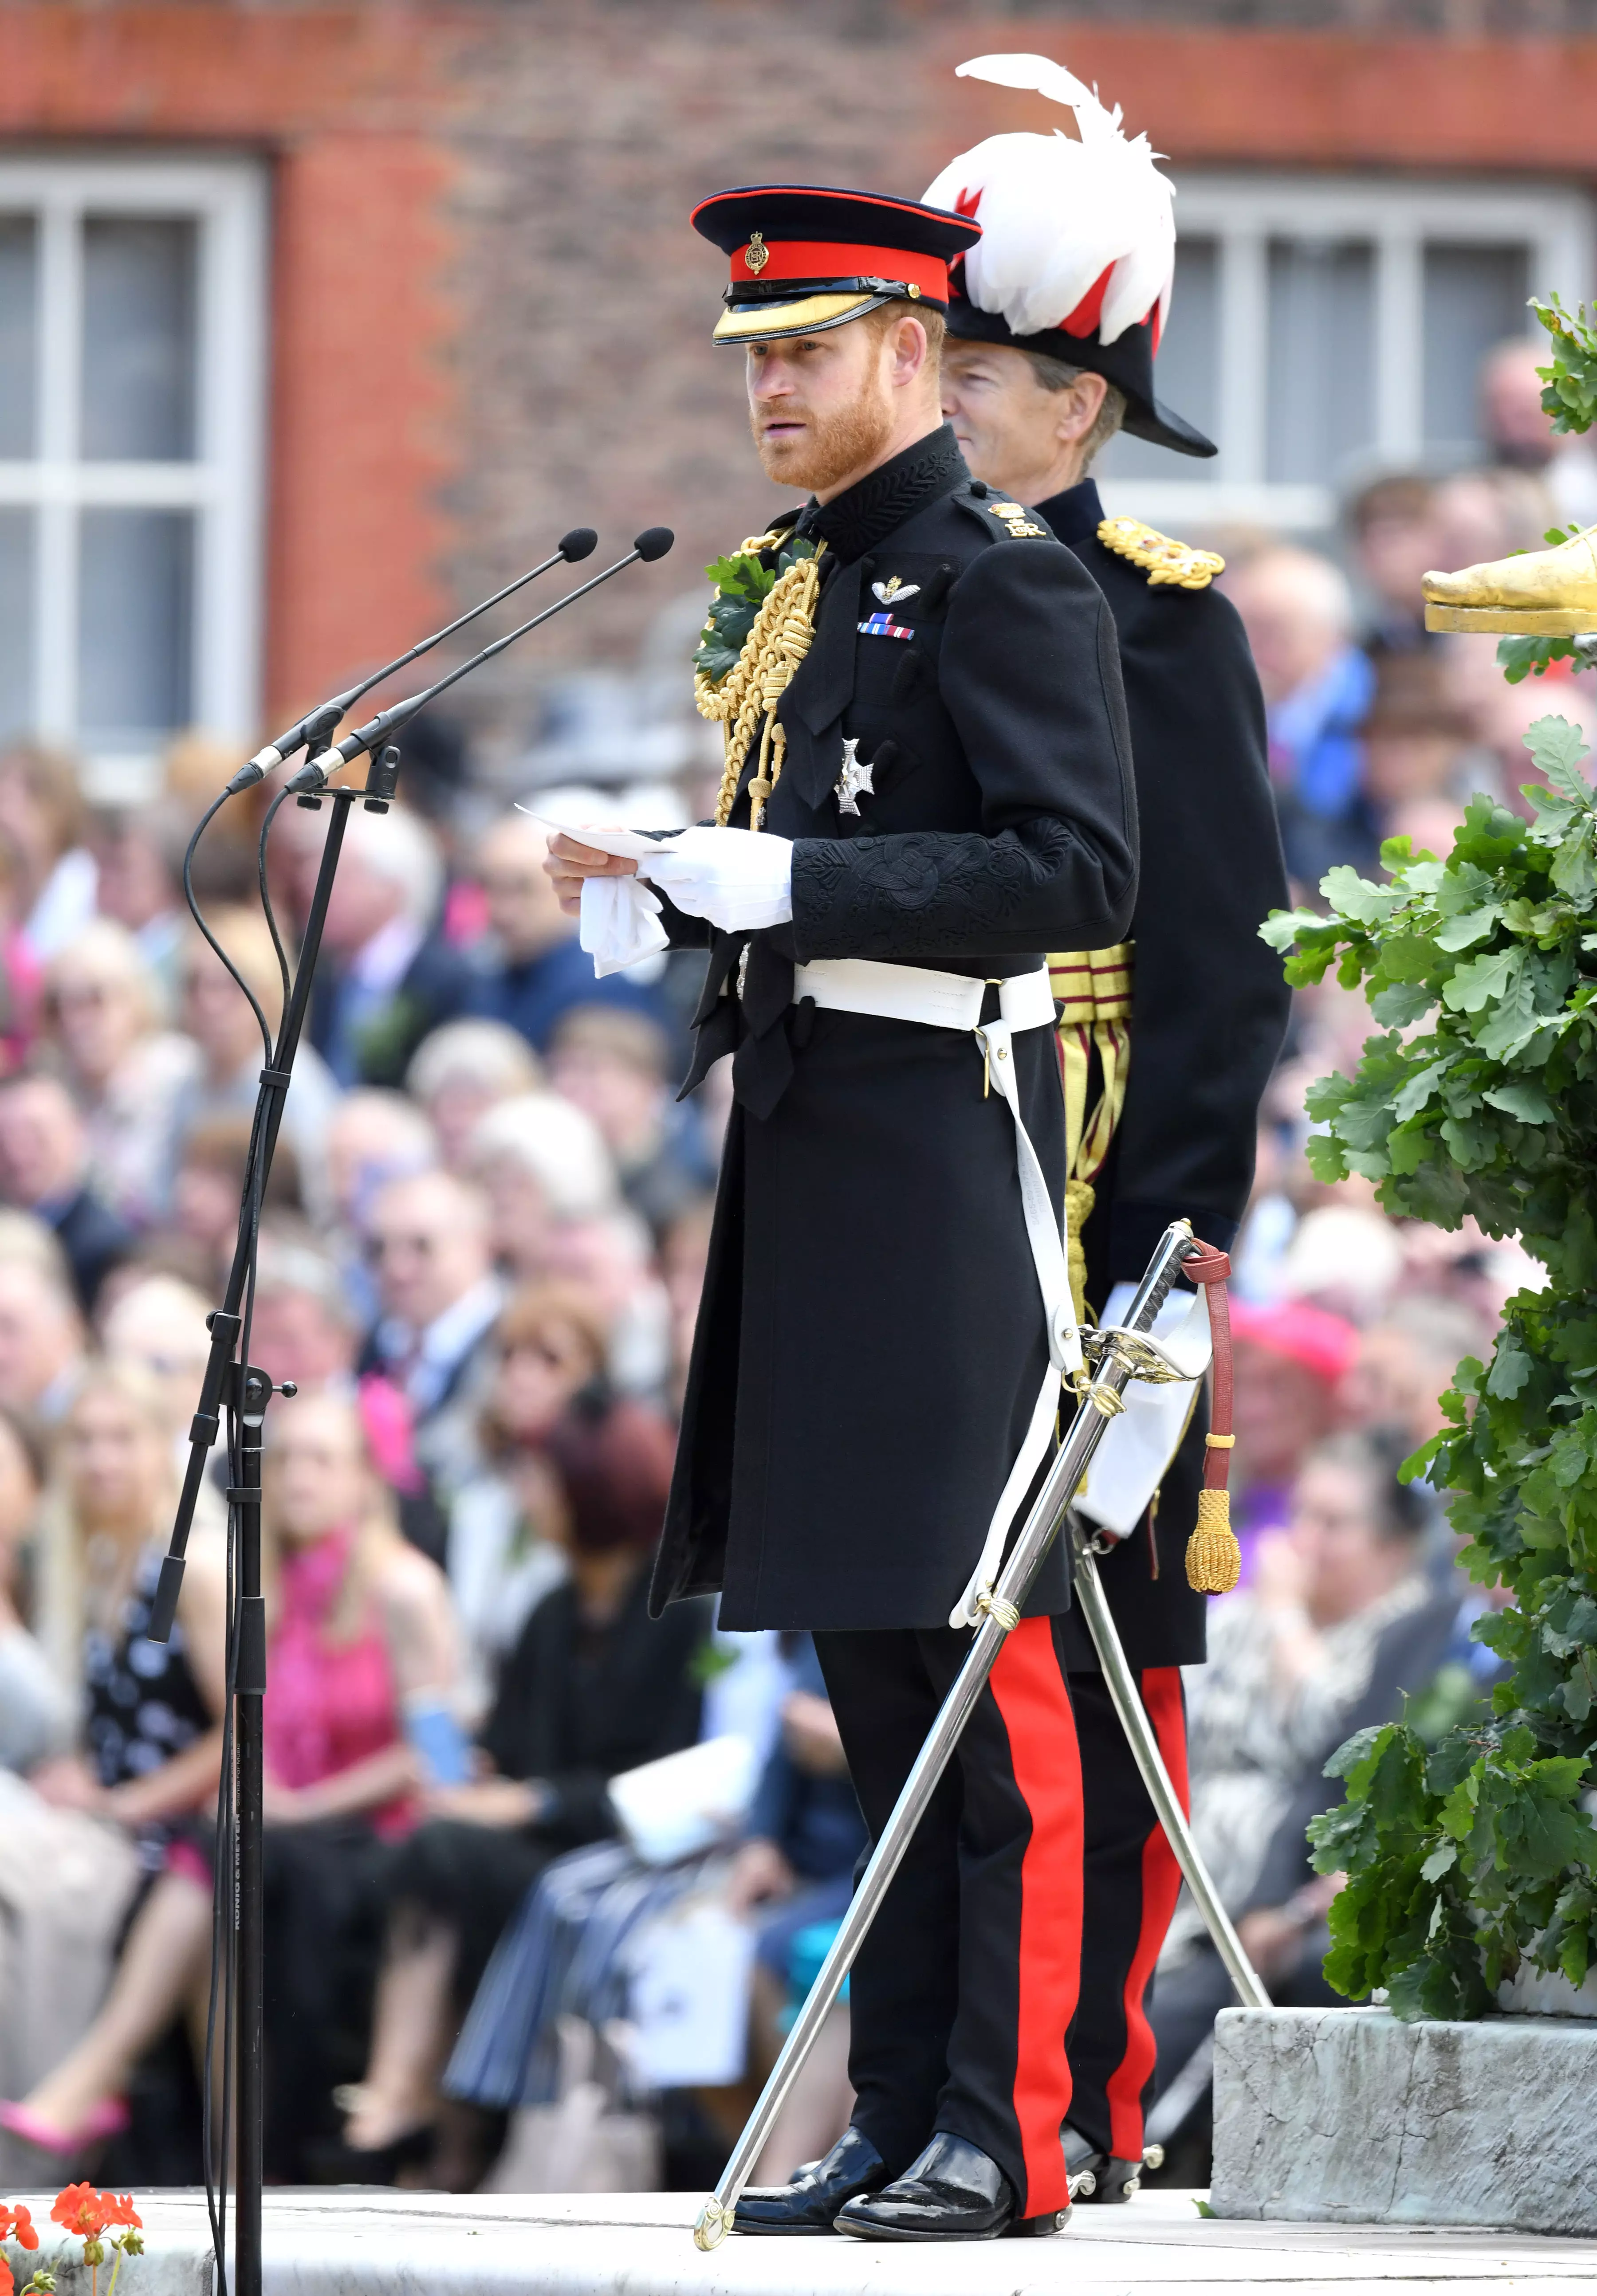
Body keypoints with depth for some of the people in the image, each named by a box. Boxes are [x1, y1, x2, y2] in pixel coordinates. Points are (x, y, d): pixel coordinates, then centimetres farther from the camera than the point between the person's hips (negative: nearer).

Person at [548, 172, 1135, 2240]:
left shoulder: (1005, 582, -9)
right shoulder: (791, 590, 18)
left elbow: (1080, 871, -17)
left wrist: (794, 881, -20)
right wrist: (654, 898, 6)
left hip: (946, 1151, -9)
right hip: (802, 1135, 9)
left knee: (980, 1647, -8)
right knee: (865, 1656, 10)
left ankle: (1006, 2131, -7)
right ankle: (901, 2121, 14)